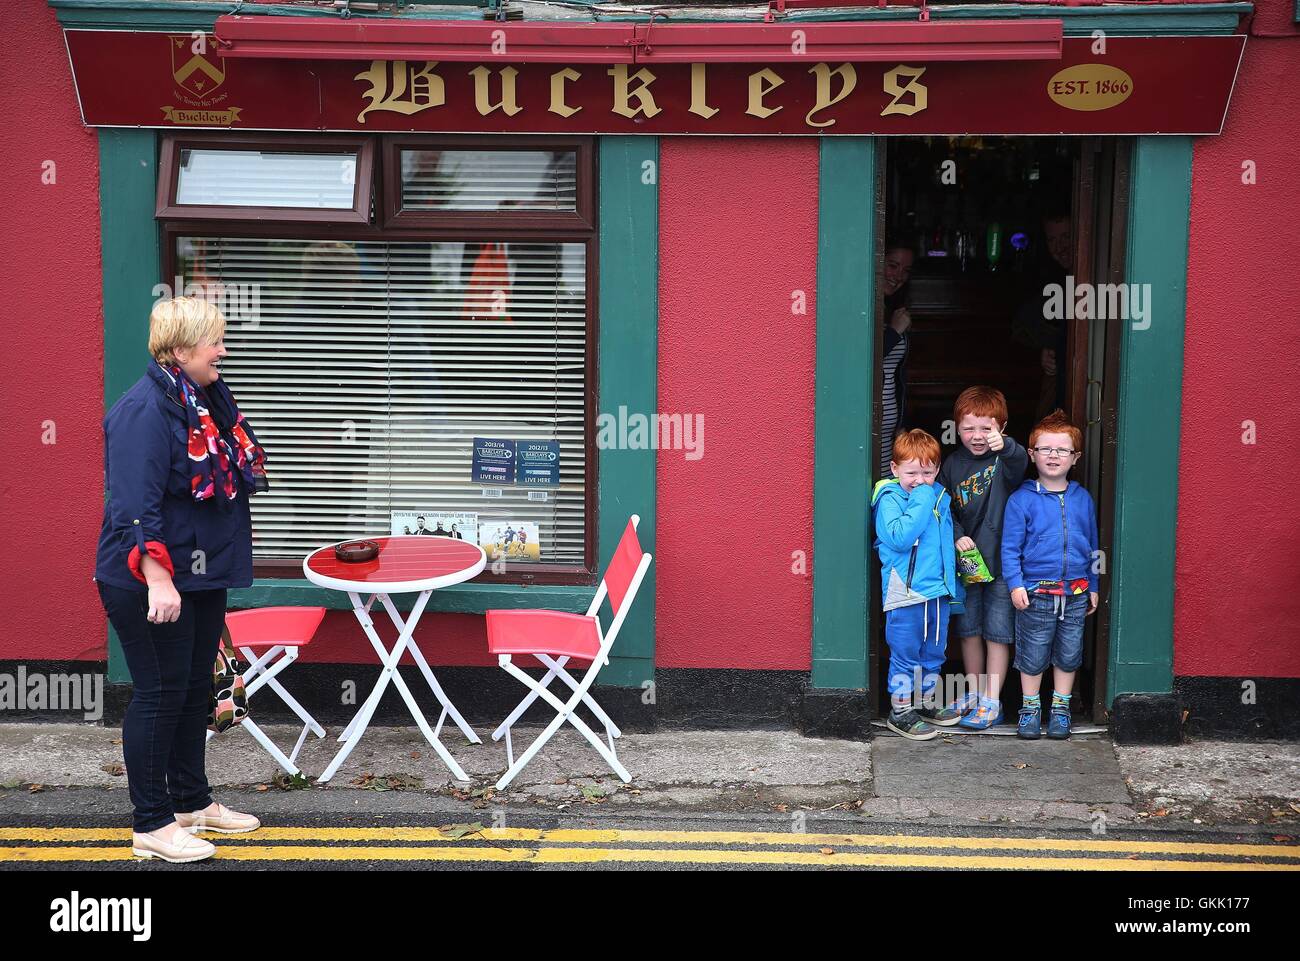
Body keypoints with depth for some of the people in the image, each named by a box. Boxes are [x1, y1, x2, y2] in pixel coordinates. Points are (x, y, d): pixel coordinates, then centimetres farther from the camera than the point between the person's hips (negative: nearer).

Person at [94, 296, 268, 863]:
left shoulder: (206, 399, 9)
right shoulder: (146, 410, -20)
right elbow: (135, 505, -25)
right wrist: (157, 578, -30)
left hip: (202, 576, 9)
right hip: (151, 582, -9)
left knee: (195, 688, 18)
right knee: (160, 693, -2)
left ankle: (193, 801, 32)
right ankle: (151, 826, 8)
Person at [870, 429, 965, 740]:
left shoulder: (940, 497, 10)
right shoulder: (889, 499, -11)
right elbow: (899, 537, -26)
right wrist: (921, 503, -22)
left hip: (938, 589, 7)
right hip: (905, 591, -7)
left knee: (934, 652, 18)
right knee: (905, 655, 1)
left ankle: (927, 703, 33)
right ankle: (900, 712, 12)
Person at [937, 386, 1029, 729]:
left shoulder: (1005, 459, -9)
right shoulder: (953, 464, 2)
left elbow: (1020, 465, -33)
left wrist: (1005, 446, -55)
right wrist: (956, 536, -10)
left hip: (1001, 562, -4)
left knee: (997, 632, 2)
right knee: (969, 630, 14)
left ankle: (992, 701, 11)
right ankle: (975, 692, 28)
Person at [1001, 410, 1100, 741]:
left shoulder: (1082, 499, 6)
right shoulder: (1021, 500, -5)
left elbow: (1092, 546, 14)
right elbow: (1010, 547, -4)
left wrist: (1092, 587, 14)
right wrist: (1015, 584, -12)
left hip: (1075, 594, 3)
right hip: (1035, 593, -3)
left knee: (1068, 654, 11)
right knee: (1032, 655, 6)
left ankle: (1061, 707, 26)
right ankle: (1030, 707, 21)